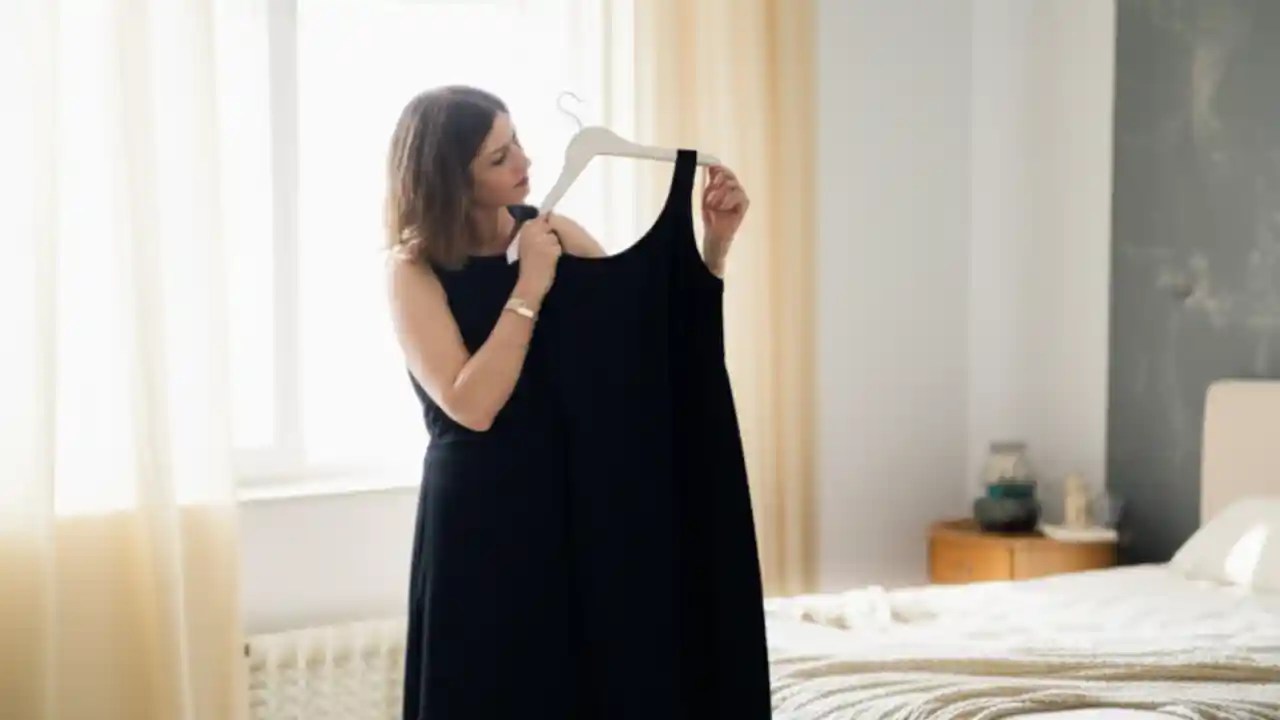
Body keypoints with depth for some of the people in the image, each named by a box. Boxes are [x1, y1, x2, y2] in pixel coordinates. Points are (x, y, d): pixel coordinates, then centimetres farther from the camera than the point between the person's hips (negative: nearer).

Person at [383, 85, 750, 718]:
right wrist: (530, 286, -19)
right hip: (480, 517, -4)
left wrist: (715, 239, -6)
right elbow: (471, 406, -21)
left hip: (575, 500, 4)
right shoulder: (414, 268, -9)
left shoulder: (553, 234, 3)